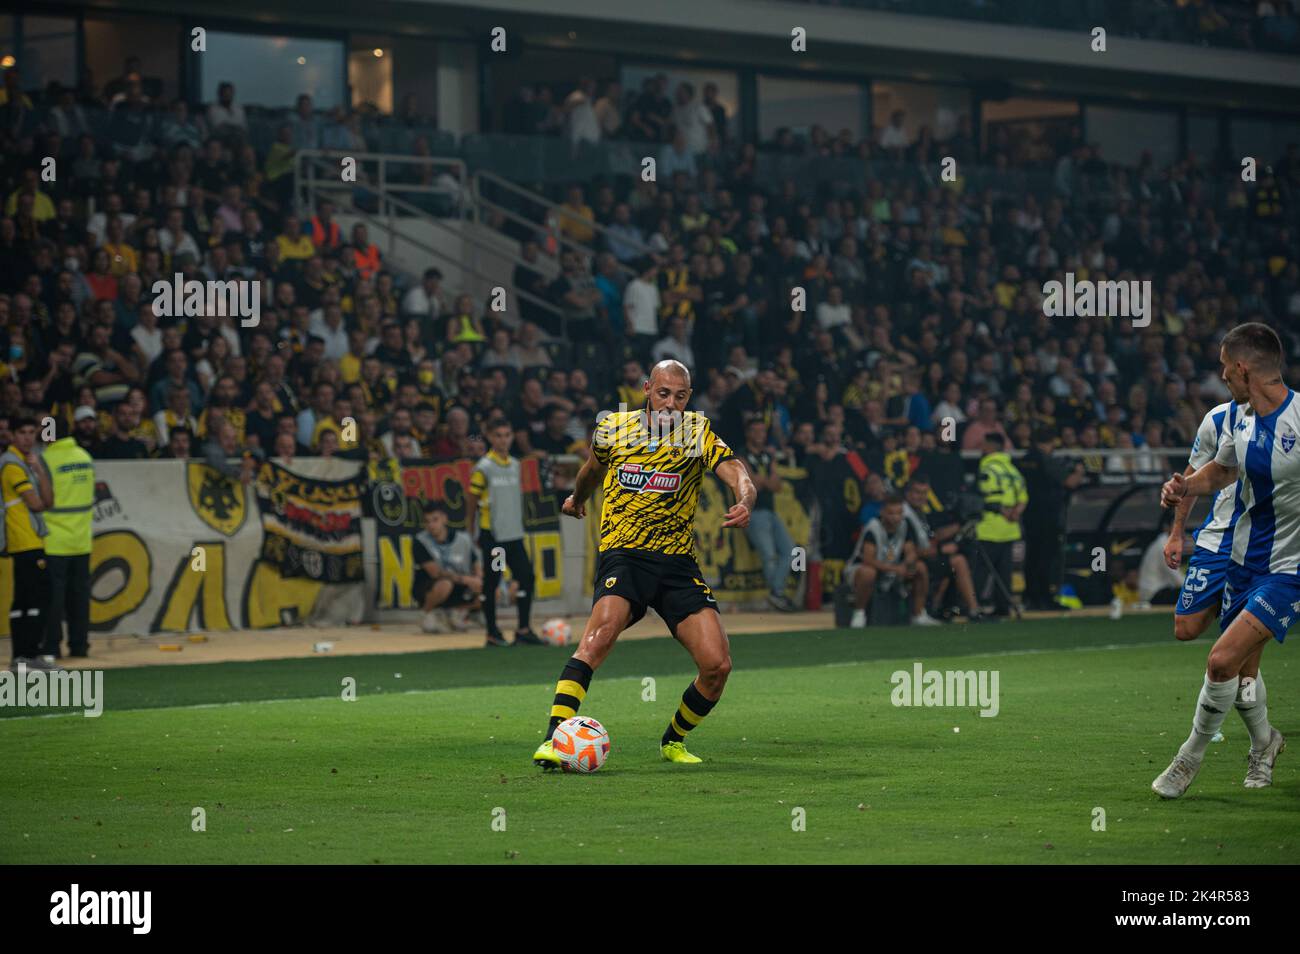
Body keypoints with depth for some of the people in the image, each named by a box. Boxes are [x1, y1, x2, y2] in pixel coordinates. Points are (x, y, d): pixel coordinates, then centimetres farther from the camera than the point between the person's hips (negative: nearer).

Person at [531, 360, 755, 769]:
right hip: (622, 553, -2)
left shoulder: (697, 431, 3)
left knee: (717, 665, -9)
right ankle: (553, 739, -37)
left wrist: (745, 500, -33)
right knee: (603, 627, -33)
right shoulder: (612, 428, 5)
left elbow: (735, 471, -11)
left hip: (679, 560, 2)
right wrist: (577, 497, 44)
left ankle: (672, 741, 20)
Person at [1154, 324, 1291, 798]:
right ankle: (1263, 742, 45)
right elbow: (1220, 470, 21)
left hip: (1288, 568, -7)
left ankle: (1190, 758, 4)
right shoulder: (1243, 421, 3)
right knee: (1242, 669, 16)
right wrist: (1184, 486, 2)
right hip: (1244, 559, 7)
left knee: (1223, 660, -16)